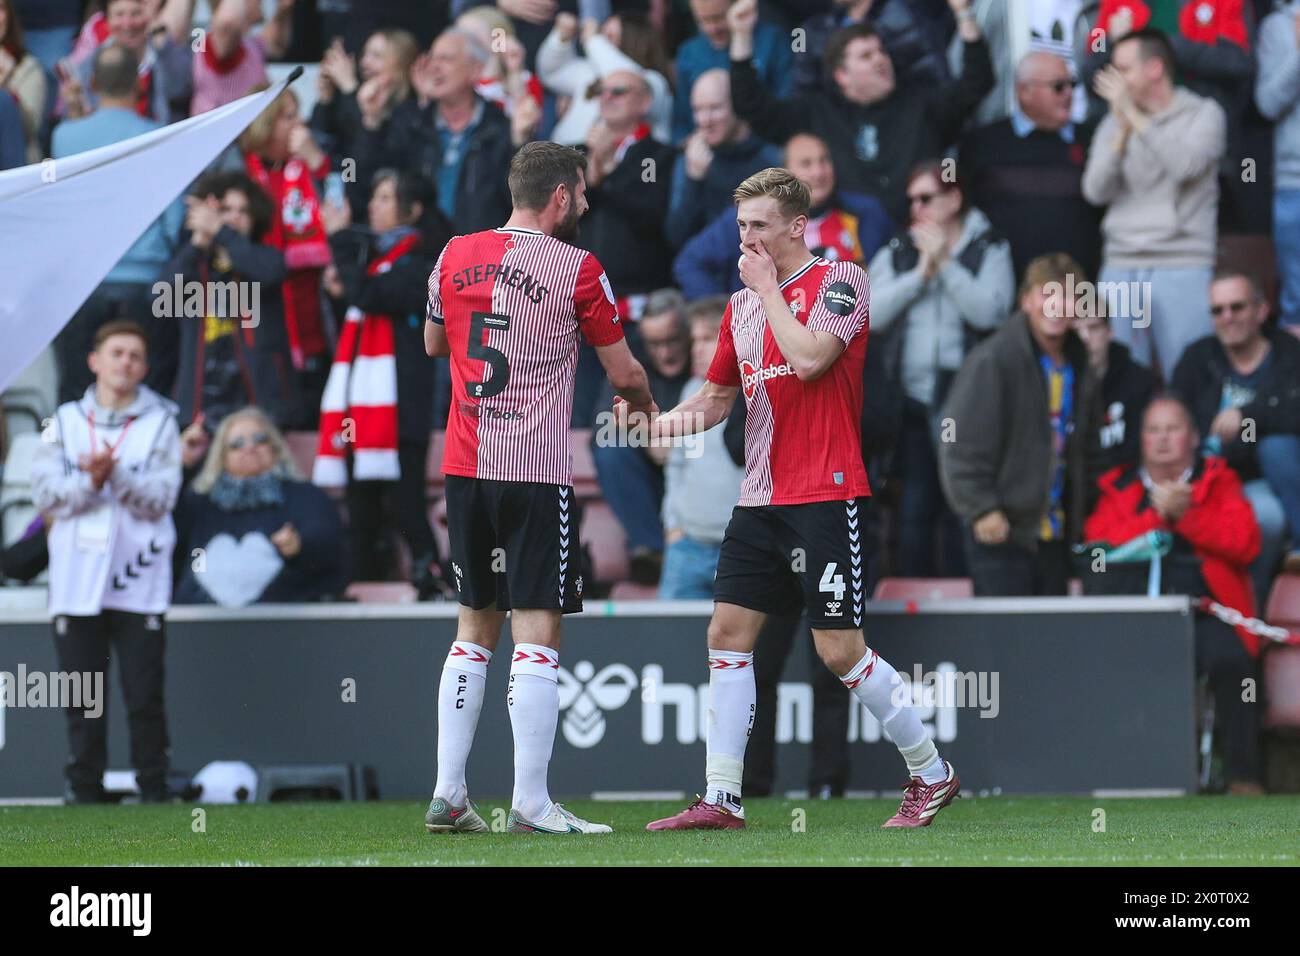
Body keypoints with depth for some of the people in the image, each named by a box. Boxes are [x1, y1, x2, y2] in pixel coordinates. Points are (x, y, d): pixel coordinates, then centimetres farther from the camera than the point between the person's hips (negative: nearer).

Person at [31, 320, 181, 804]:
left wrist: (114, 475, -20)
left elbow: (159, 498, -6)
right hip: (77, 582, 2)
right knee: (83, 700, 4)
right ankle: (85, 791, 10)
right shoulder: (65, 422, 10)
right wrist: (90, 482, -16)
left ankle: (154, 791, 2)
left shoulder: (159, 423, 5)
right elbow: (46, 494, 0)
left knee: (145, 697, -3)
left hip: (139, 582, -2)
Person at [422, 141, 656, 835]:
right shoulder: (576, 270, -7)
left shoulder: (456, 256, 7)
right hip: (536, 472, -6)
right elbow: (622, 371, 2)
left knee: (474, 629, 14)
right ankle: (530, 803, -8)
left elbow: (433, 343, 24)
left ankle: (446, 796, 11)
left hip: (464, 466, 6)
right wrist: (645, 403, 23)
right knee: (536, 632, -5)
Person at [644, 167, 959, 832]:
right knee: (728, 634, -1)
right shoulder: (742, 303, 15)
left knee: (840, 649, -7)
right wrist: (680, 416, 3)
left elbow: (809, 358, -21)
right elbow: (719, 393, 24)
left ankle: (931, 773, 9)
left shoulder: (841, 280, -5)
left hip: (825, 496, -7)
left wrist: (769, 286, -10)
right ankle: (721, 798, 2)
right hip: (761, 498, 7)